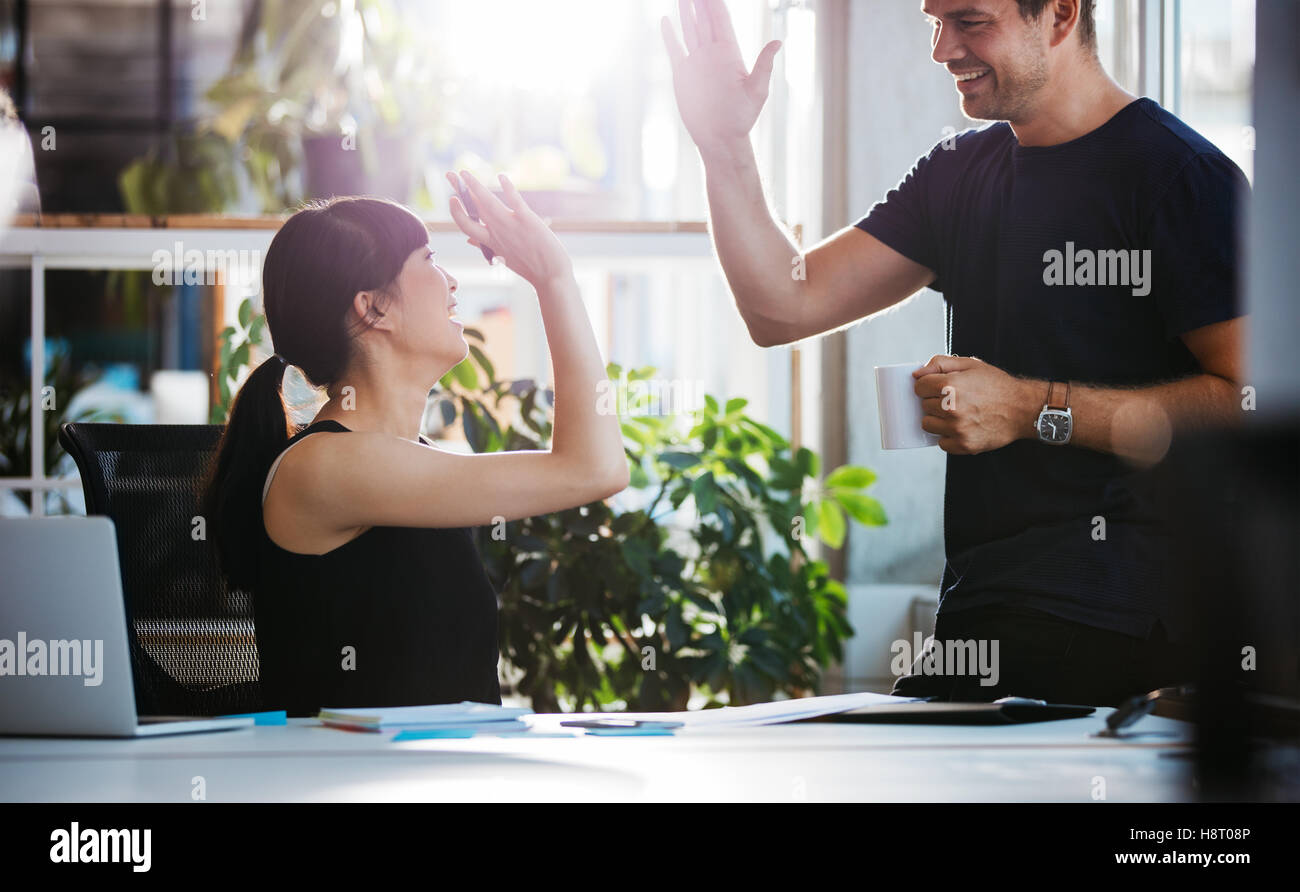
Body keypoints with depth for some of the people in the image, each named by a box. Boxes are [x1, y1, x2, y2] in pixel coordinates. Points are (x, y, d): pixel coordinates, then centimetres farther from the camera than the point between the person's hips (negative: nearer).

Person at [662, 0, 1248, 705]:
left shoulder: (1181, 176, -7)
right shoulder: (959, 172, 17)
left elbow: (1248, 403, -16)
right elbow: (784, 309, 13)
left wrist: (1032, 409, -16)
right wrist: (725, 147, 1)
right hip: (978, 609, 7)